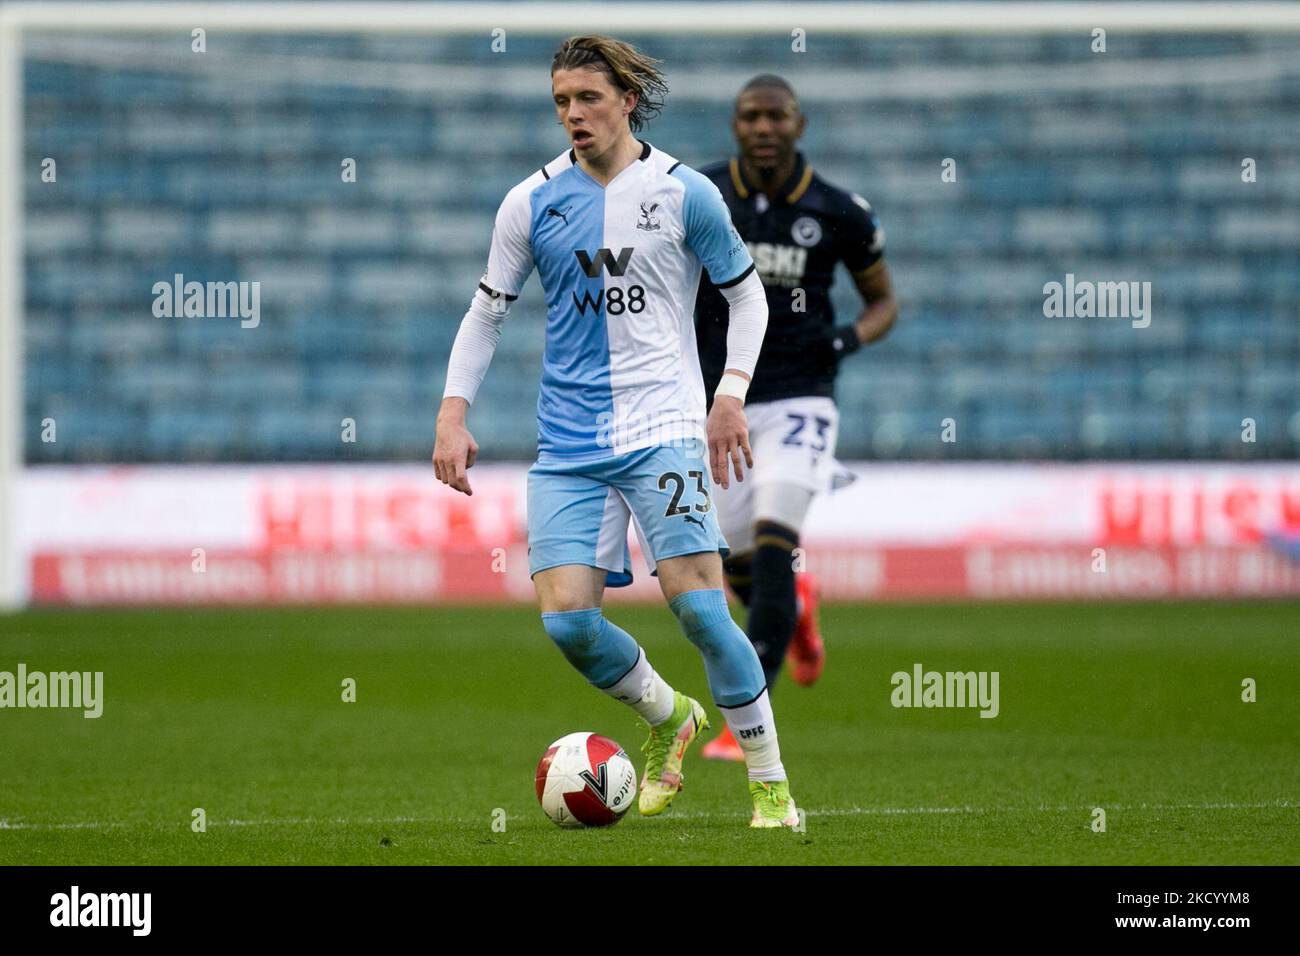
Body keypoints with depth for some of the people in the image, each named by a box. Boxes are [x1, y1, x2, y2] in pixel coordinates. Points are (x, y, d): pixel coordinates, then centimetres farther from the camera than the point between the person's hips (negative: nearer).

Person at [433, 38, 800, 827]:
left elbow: (747, 294, 10)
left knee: (698, 606, -15)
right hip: (569, 445, 3)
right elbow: (487, 313, 13)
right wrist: (453, 416, 2)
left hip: (663, 428, -3)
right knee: (566, 618, -9)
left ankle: (771, 785, -3)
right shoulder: (532, 202, 5)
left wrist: (731, 393, -2)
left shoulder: (684, 192, 0)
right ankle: (668, 717, 21)